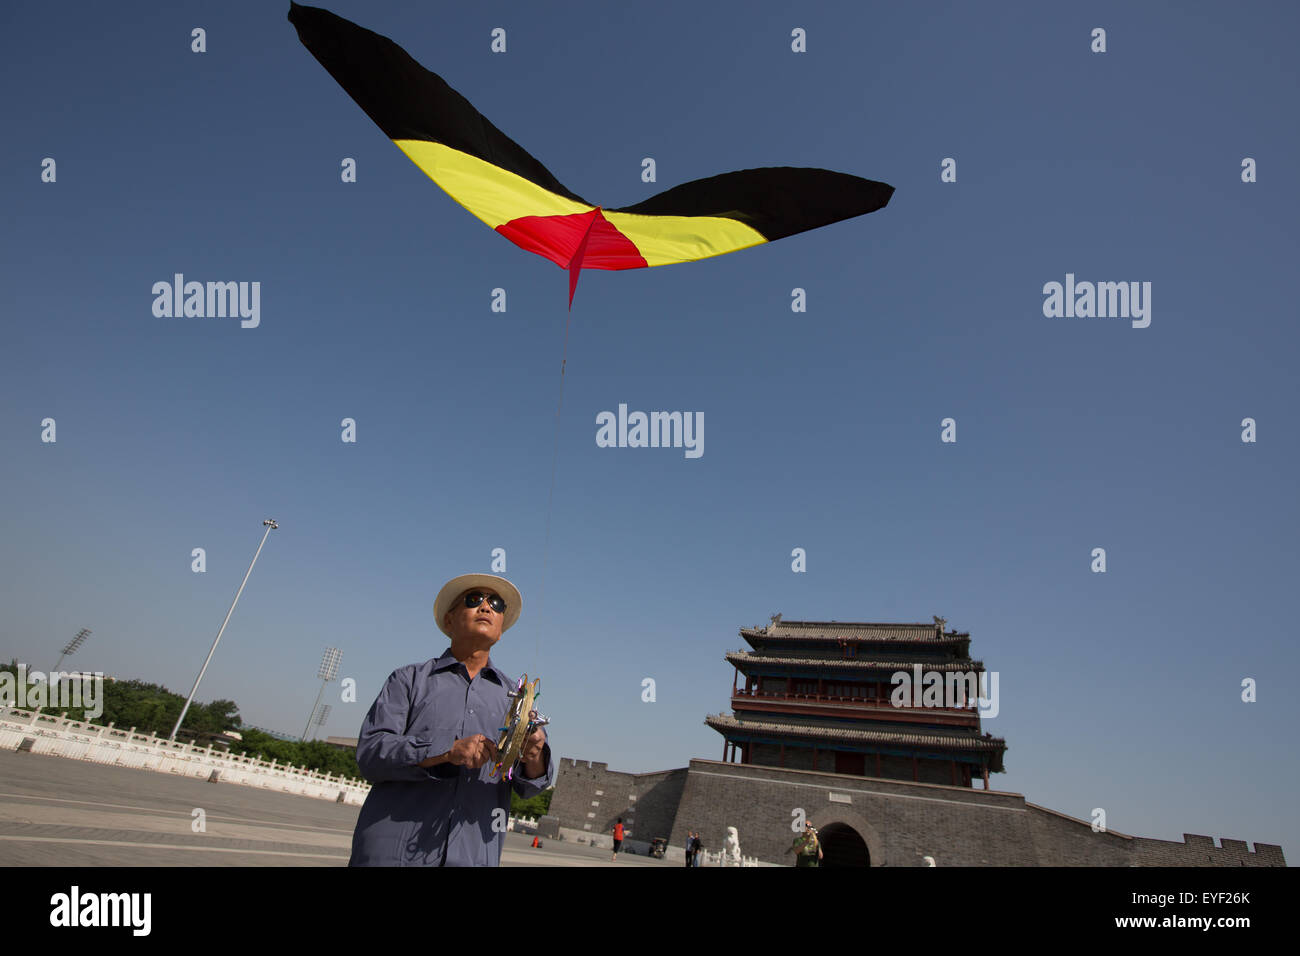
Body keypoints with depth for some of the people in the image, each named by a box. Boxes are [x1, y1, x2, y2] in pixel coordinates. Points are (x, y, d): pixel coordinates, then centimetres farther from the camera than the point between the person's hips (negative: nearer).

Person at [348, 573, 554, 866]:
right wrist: (448, 751, -20)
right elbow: (370, 753, -6)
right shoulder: (410, 679, 6)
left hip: (473, 855, 2)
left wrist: (534, 756, -19)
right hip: (392, 851, -1)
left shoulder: (514, 694, 11)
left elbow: (529, 786, 4)